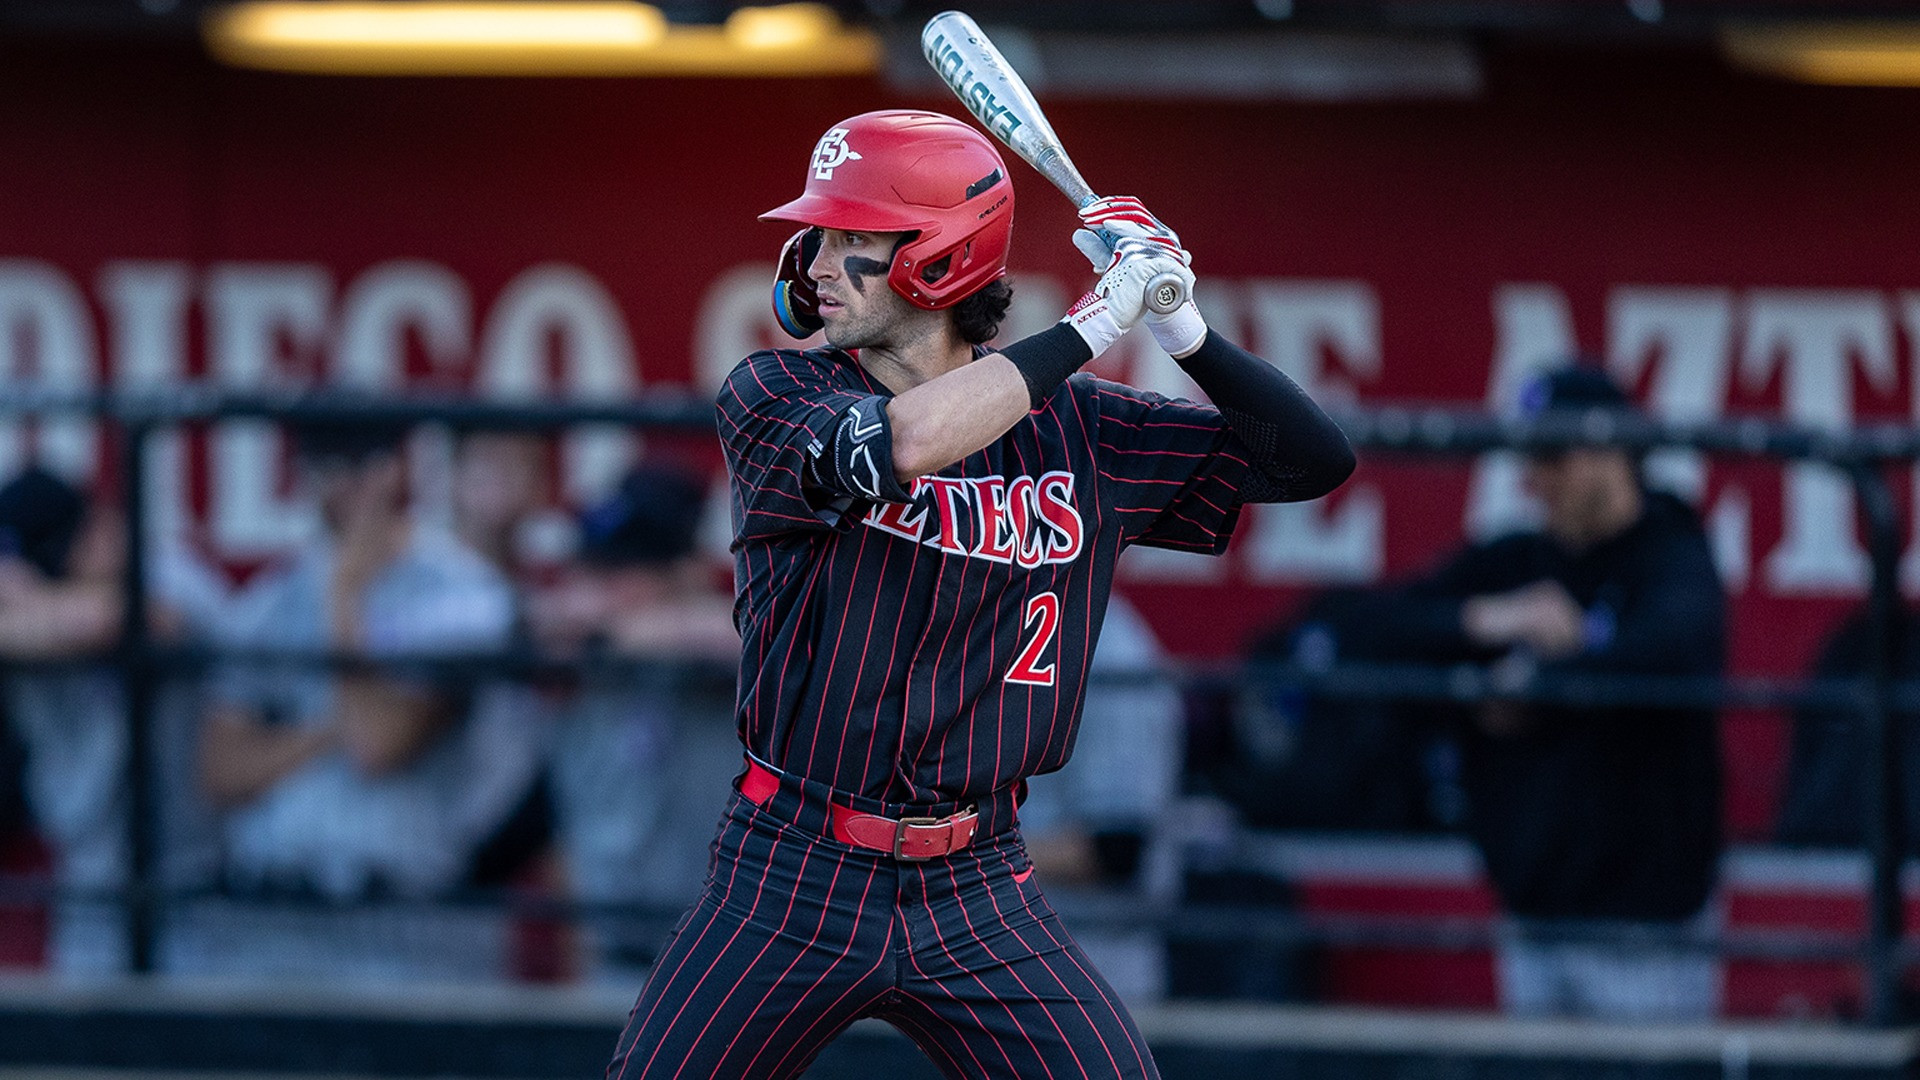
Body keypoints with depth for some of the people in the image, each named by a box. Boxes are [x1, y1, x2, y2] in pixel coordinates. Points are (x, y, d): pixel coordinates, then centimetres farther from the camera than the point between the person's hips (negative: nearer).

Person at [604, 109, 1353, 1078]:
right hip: (790, 879, -1)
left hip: (977, 894, 2)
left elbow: (1313, 460, 6)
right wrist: (1092, 322, -19)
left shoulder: (1079, 432, 5)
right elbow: (900, 443, -26)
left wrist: (1178, 324, -8)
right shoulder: (772, 394, -4)